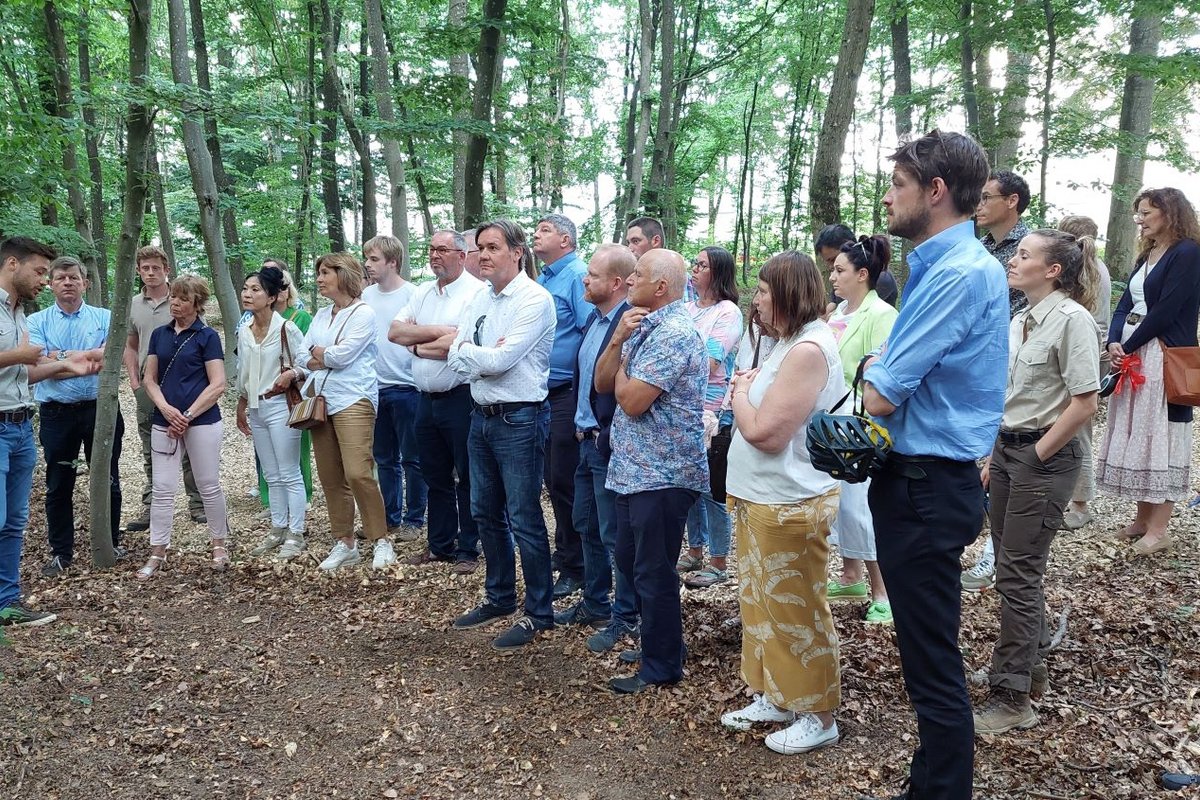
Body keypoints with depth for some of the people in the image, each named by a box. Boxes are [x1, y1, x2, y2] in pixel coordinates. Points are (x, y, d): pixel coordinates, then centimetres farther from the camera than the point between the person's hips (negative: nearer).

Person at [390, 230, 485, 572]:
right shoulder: (422, 293, 12)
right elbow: (395, 331, 2)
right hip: (427, 398, 8)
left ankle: (468, 549, 14)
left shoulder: (476, 292, -12)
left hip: (461, 398, -7)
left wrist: (416, 346, -8)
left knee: (467, 477, 3)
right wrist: (436, 331, -13)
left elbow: (459, 345, -22)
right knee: (435, 476, 16)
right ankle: (440, 544, 28)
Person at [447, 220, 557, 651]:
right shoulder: (480, 299, 9)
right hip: (481, 417, 8)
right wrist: (484, 355, -16)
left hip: (518, 421, -8)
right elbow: (455, 360, 2)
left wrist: (466, 349, -4)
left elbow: (499, 361, -21)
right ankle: (499, 597, 35)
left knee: (524, 519, 0)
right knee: (486, 514, 18)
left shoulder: (534, 299, -13)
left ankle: (539, 612, 15)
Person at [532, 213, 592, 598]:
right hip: (542, 393, 9)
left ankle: (572, 567, 9)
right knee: (553, 481, 16)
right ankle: (565, 555, 29)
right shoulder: (539, 279, 16)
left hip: (567, 392, -9)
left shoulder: (577, 275, -11)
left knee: (565, 483, -3)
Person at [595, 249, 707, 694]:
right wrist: (618, 339, -6)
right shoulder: (642, 326, 12)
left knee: (653, 573, 2)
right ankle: (659, 643, 36)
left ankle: (662, 667, 17)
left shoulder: (674, 333, -18)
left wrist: (622, 360, -4)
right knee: (630, 562, 19)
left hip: (663, 476, -10)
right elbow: (602, 384, 8)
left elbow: (632, 400, -23)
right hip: (635, 469, 10)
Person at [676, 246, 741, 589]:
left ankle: (718, 563, 14)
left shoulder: (728, 312, -9)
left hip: (713, 414, -7)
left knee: (712, 489, 1)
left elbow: (708, 363, -16)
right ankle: (695, 552, 30)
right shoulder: (686, 309, 10)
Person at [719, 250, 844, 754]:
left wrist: (741, 392, -9)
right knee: (762, 605, 20)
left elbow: (763, 431, -24)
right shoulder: (791, 344, 12)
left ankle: (818, 716, 21)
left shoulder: (808, 350, -21)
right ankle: (775, 696, 35)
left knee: (797, 614, 4)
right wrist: (750, 391, -2)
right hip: (760, 500, 10)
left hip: (789, 506, -10)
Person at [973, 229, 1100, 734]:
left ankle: (1011, 700, 6)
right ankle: (1028, 667, 32)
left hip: (1045, 458, -8)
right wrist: (995, 456, 13)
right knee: (1013, 567, 15)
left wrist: (1036, 458, -14)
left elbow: (1084, 404, -18)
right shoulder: (1020, 321, 10)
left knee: (1017, 575, -4)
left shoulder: (1072, 319, -15)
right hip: (1007, 450, 8)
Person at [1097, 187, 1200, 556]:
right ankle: (1143, 519, 19)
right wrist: (1114, 342, -4)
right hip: (1131, 355, 8)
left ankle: (1159, 529, -1)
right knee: (1136, 435, 10)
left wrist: (1129, 347, -13)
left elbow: (1165, 311, -16)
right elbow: (1126, 304, 12)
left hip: (1162, 358, -8)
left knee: (1160, 437, -6)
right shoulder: (1147, 255, 17)